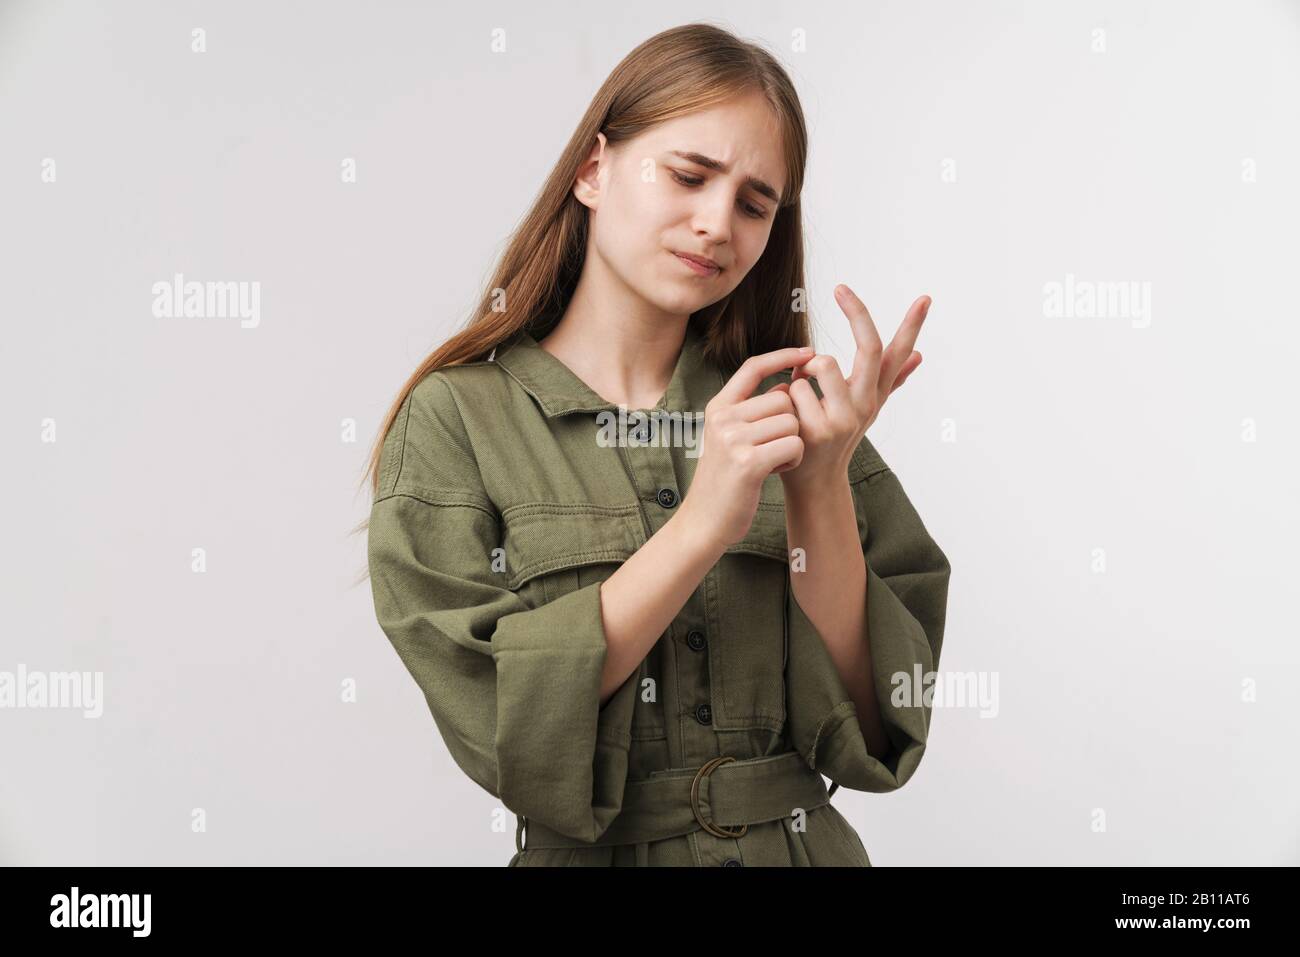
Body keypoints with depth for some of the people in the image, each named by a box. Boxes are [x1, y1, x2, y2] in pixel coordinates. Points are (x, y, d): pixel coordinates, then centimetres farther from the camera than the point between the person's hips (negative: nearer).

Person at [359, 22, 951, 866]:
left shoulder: (787, 415, 3)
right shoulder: (455, 417, -4)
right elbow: (495, 720, -13)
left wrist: (820, 490, -13)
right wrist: (704, 525, -20)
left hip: (809, 844, 1)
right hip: (582, 853, -1)